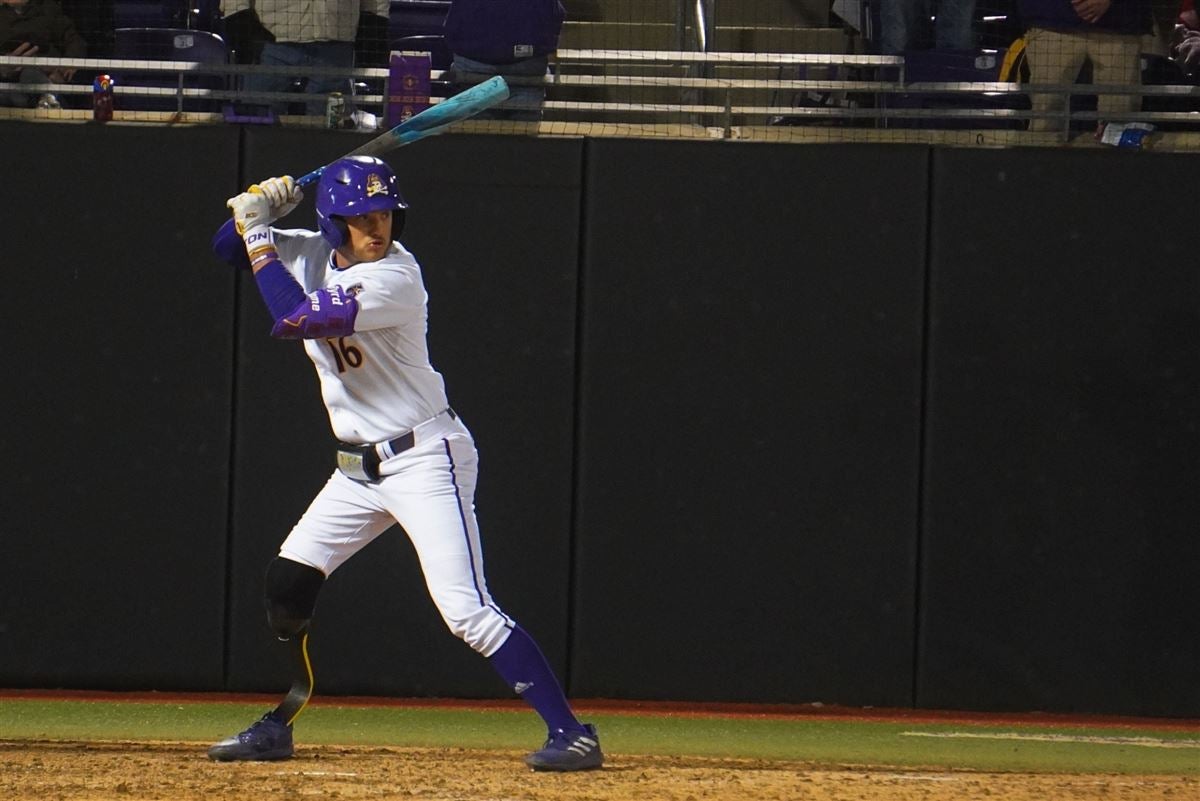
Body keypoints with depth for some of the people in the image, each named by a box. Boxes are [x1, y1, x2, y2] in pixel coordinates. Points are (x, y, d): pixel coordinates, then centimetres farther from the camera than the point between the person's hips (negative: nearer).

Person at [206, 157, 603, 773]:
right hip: (359, 468, 8)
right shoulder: (314, 255, 3)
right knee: (287, 581, 8)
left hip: (424, 459, -8)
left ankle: (571, 733, -17)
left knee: (466, 610, -17)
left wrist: (259, 236, -19)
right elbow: (227, 247, 13)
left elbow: (293, 319, -30)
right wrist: (259, 211, -9)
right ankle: (276, 726, 23)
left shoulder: (393, 277, -22)